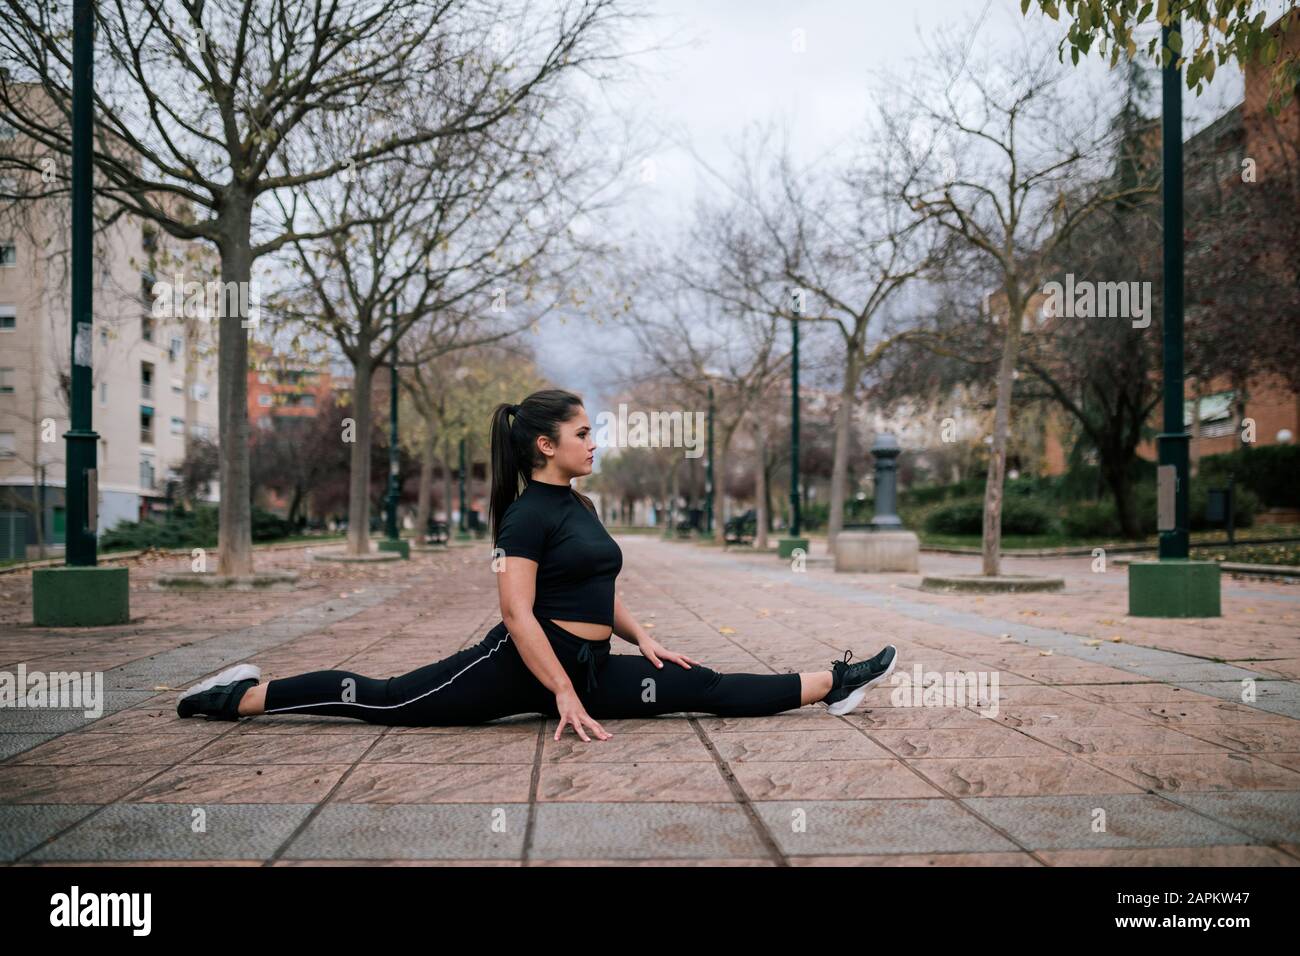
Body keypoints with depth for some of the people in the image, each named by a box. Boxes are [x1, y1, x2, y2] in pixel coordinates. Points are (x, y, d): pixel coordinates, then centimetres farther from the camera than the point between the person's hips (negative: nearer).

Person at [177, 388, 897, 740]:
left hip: (589, 665, 9)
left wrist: (642, 639, 13)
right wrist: (565, 694, -26)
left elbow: (600, 590, 26)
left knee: (707, 688, 1)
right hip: (524, 663, -9)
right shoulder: (528, 514, -16)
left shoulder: (578, 506, 17)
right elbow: (517, 612, -23)